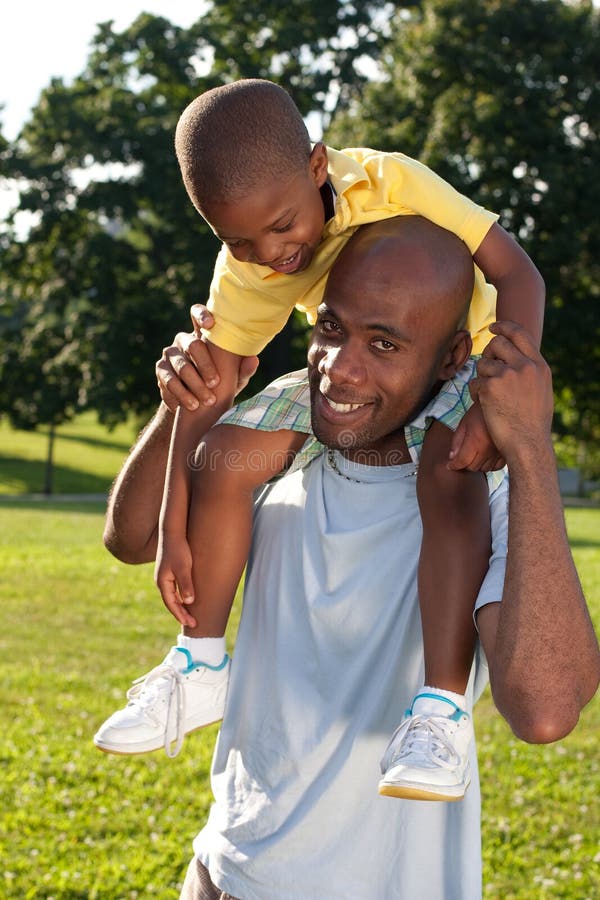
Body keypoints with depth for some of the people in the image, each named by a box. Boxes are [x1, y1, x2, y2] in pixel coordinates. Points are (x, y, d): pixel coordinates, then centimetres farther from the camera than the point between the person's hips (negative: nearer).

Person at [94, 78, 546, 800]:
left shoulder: (391, 182, -30)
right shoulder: (245, 274, -16)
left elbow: (517, 274, -29)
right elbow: (210, 389, -11)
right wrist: (174, 528, -14)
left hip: (461, 358, -4)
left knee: (449, 479, -36)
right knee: (225, 455, -13)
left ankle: (443, 709, -37)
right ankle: (201, 669, 2)